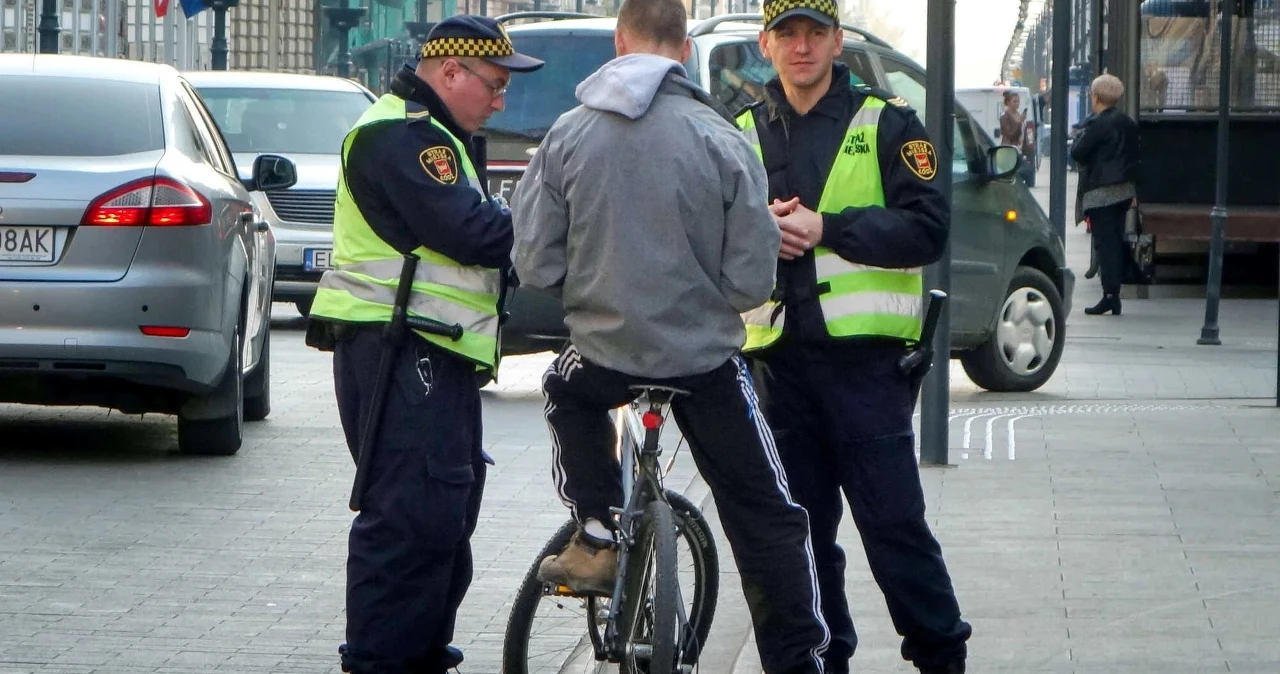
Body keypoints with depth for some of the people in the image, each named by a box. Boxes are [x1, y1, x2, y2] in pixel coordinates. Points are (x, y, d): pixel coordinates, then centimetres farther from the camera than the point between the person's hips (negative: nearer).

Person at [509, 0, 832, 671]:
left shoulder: (566, 135, -7)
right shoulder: (719, 139, -11)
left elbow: (534, 268, -4)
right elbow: (752, 281, -9)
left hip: (603, 354, 1)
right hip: (706, 360, -1)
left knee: (569, 394, 37)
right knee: (768, 521, 12)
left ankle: (596, 538, 25)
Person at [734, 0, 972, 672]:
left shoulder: (887, 123, 2)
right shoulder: (743, 135, 14)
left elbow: (927, 229, -7)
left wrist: (824, 227, -15)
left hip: (864, 356, -4)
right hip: (779, 357, 4)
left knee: (893, 521, -5)